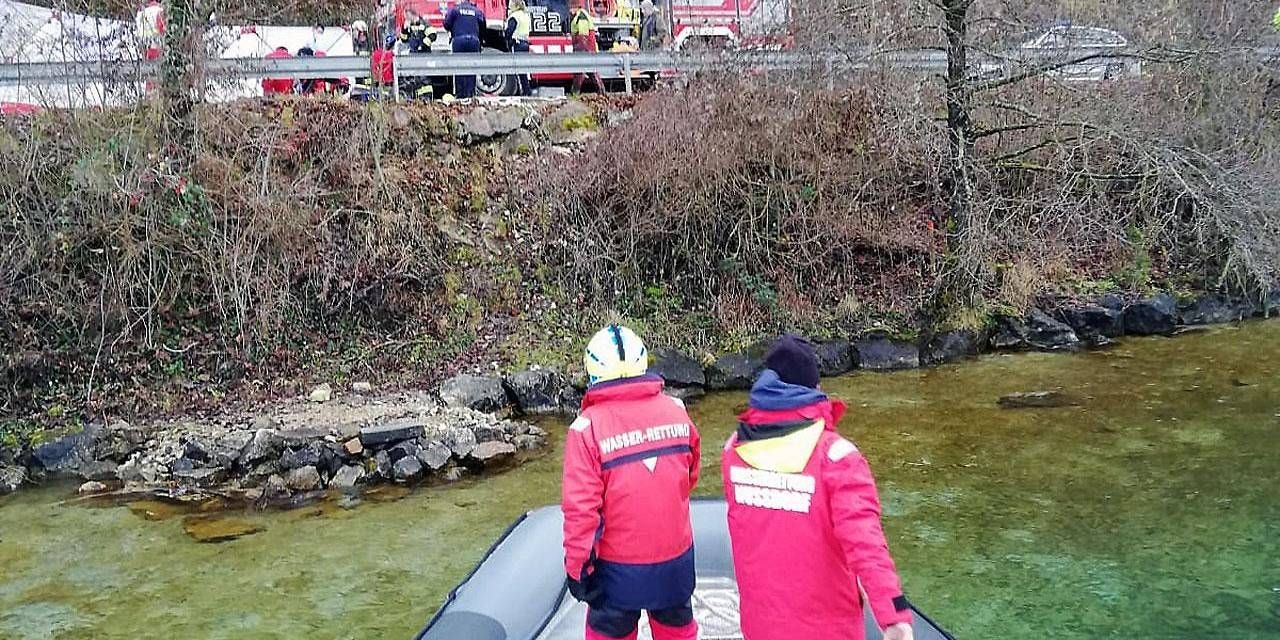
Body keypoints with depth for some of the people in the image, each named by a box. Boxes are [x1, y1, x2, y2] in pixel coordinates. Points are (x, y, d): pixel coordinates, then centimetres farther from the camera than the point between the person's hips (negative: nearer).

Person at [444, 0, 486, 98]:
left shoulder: (454, 9, 5)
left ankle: (460, 94, -2)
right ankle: (470, 93, 1)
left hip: (459, 40, -2)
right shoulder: (477, 11, 13)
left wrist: (451, 31, 22)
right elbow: (483, 25, 12)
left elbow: (447, 24, 2)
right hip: (474, 40, 2)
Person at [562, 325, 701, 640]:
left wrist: (578, 565, -7)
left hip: (618, 565, -3)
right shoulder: (676, 411, -6)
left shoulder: (588, 427, -19)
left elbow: (580, 506, -18)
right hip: (676, 555, 3)